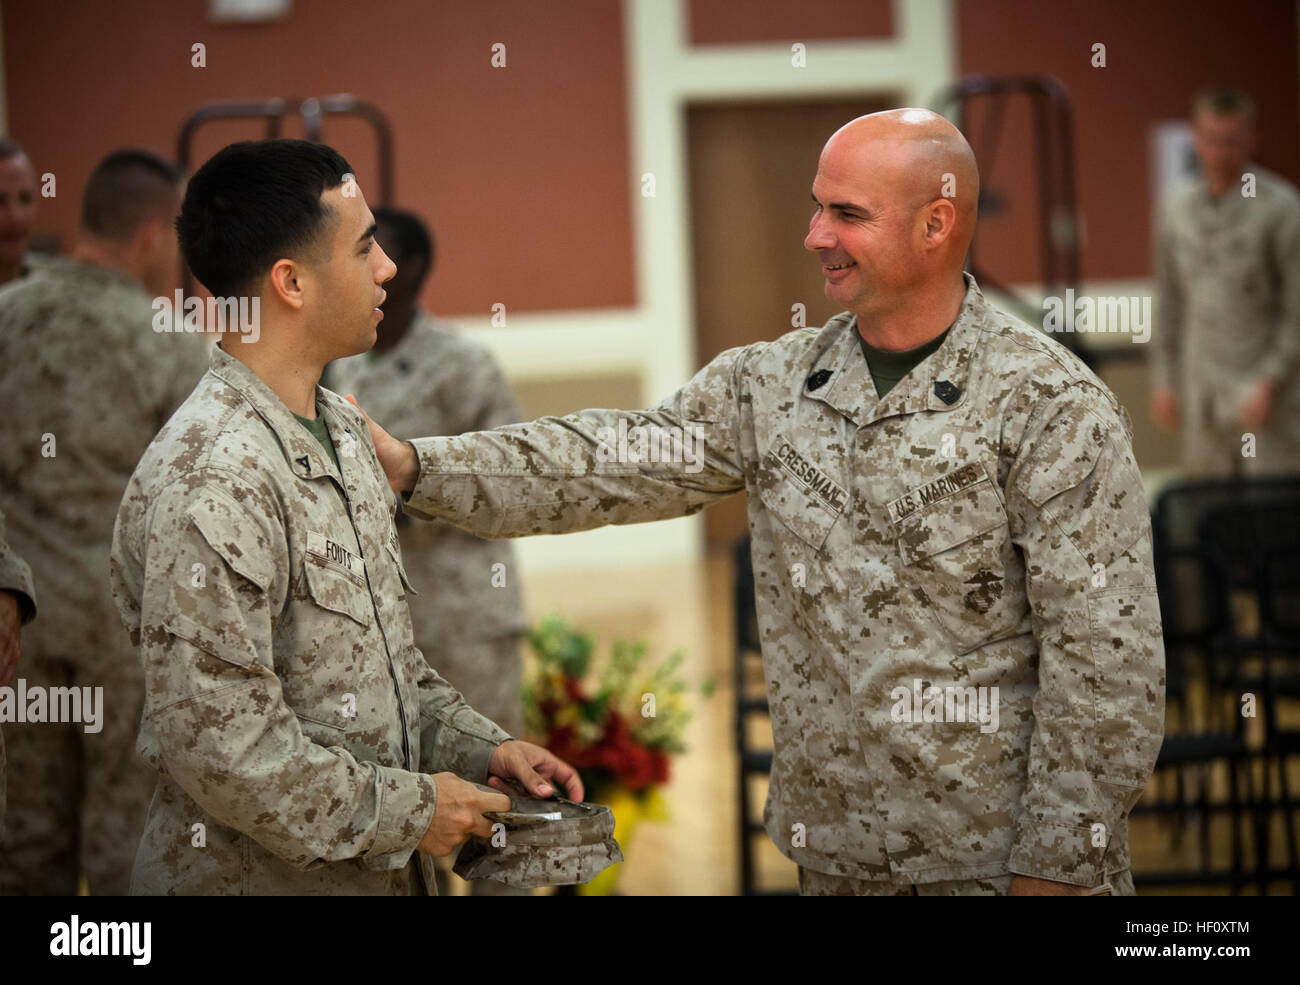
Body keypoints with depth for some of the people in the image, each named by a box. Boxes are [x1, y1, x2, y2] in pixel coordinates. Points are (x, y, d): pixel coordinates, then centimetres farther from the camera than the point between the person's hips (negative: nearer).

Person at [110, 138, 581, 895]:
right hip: (257, 873, -9)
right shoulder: (208, 482, -22)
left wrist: (481, 748, 5)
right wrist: (410, 810, -17)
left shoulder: (344, 428, 9)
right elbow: (217, 744, -25)